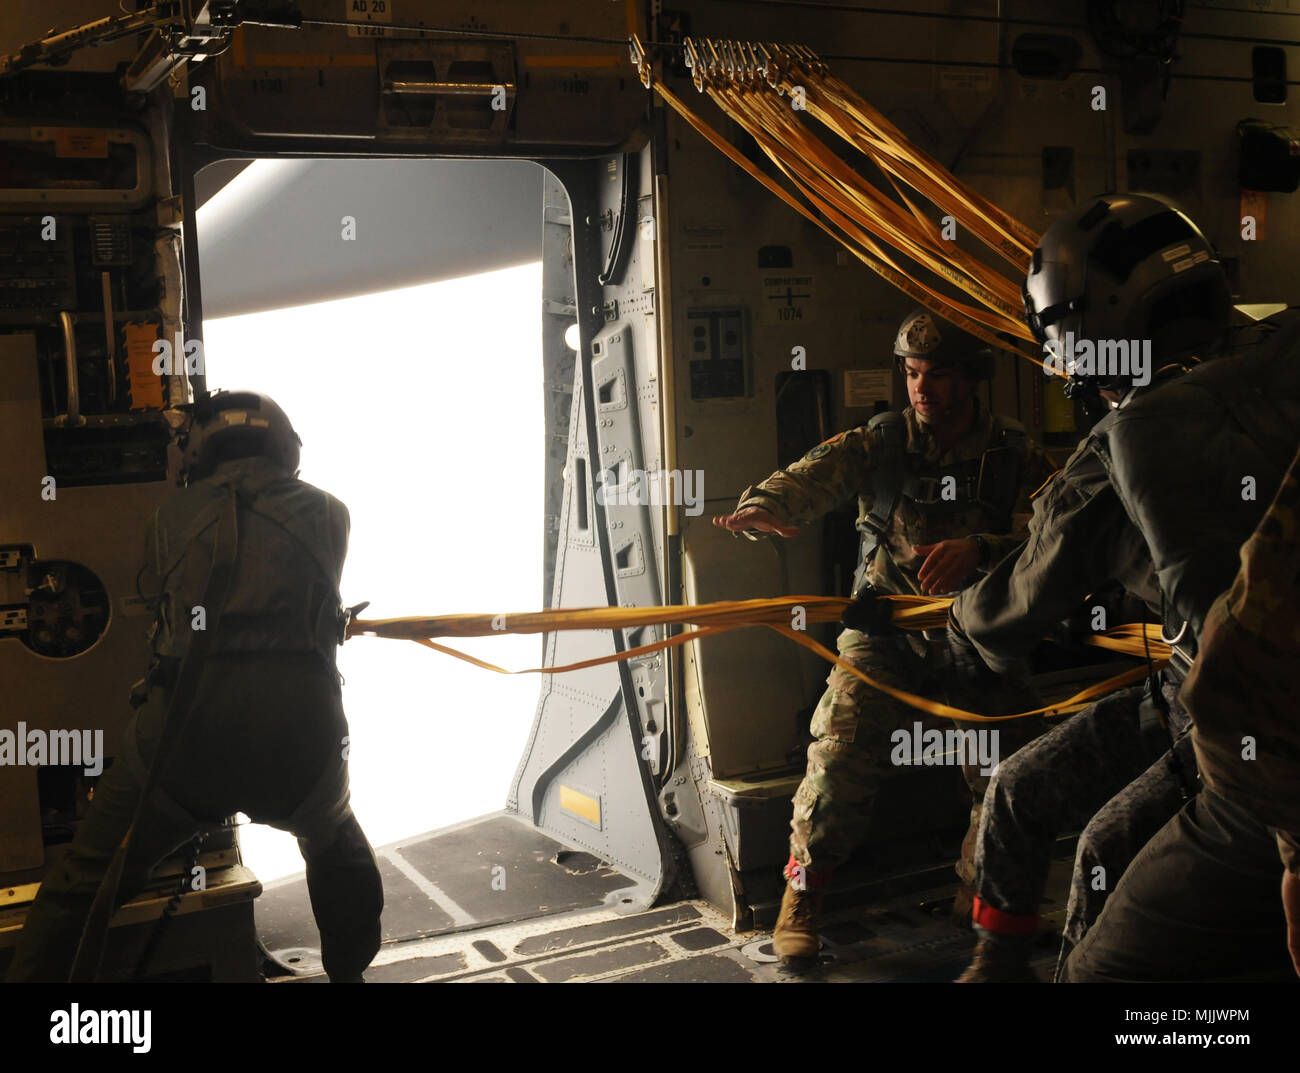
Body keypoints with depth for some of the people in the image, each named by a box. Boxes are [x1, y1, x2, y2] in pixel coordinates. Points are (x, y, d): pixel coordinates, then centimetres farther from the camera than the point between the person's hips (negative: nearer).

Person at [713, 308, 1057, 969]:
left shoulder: (1017, 457, 0)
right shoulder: (882, 442, 2)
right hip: (885, 631, 0)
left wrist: (979, 550, -34)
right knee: (840, 755, -16)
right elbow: (819, 474, -17)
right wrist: (767, 504, -40)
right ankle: (802, 896, 5)